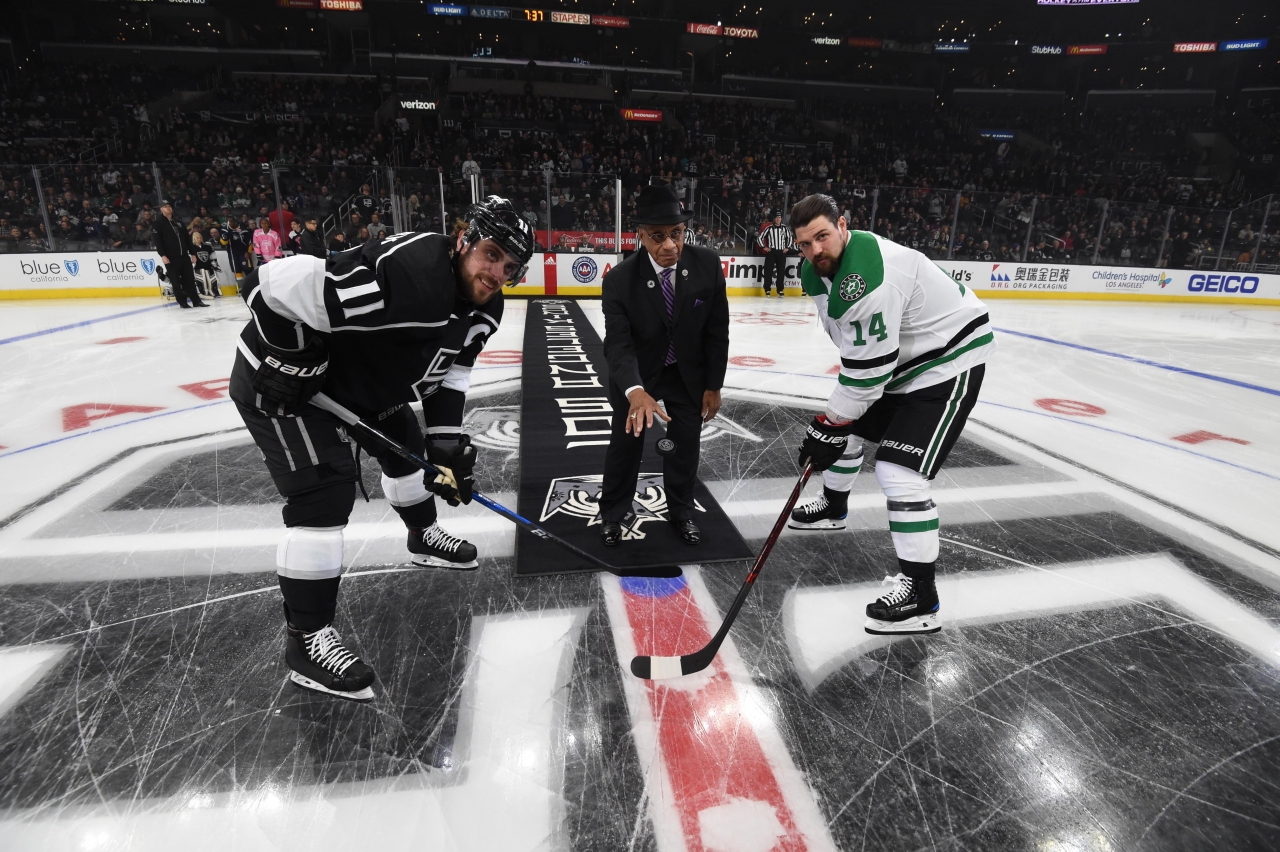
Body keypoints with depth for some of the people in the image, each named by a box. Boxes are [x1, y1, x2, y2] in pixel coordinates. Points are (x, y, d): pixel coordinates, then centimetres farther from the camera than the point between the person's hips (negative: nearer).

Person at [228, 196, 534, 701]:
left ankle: (424, 535, 46)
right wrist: (289, 360, -24)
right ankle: (305, 638, -2)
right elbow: (273, 285, -33)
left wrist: (446, 440, -6)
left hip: (357, 380, 9)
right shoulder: (403, 272, -35)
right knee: (326, 490, -16)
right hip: (279, 383, -9)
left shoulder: (482, 308, -6)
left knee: (405, 441, 20)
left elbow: (449, 369, 4)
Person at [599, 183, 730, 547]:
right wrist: (635, 391, -49)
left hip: (689, 373, 2)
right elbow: (618, 346, -30)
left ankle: (681, 509, 35)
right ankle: (615, 512, 31)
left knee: (686, 445, 11)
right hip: (637, 374, -1)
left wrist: (713, 385, -6)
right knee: (625, 443, 8)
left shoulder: (708, 265, -20)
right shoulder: (619, 280, -26)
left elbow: (717, 330, -10)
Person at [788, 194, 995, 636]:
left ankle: (920, 595, -6)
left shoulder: (867, 276, -31)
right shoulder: (821, 266, 1)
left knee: (899, 471, -18)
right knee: (845, 427, 20)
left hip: (949, 359, -10)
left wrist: (829, 426, -20)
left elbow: (869, 367, -29)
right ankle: (833, 507, 46)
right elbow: (860, 354, 15)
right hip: (899, 355, 10)